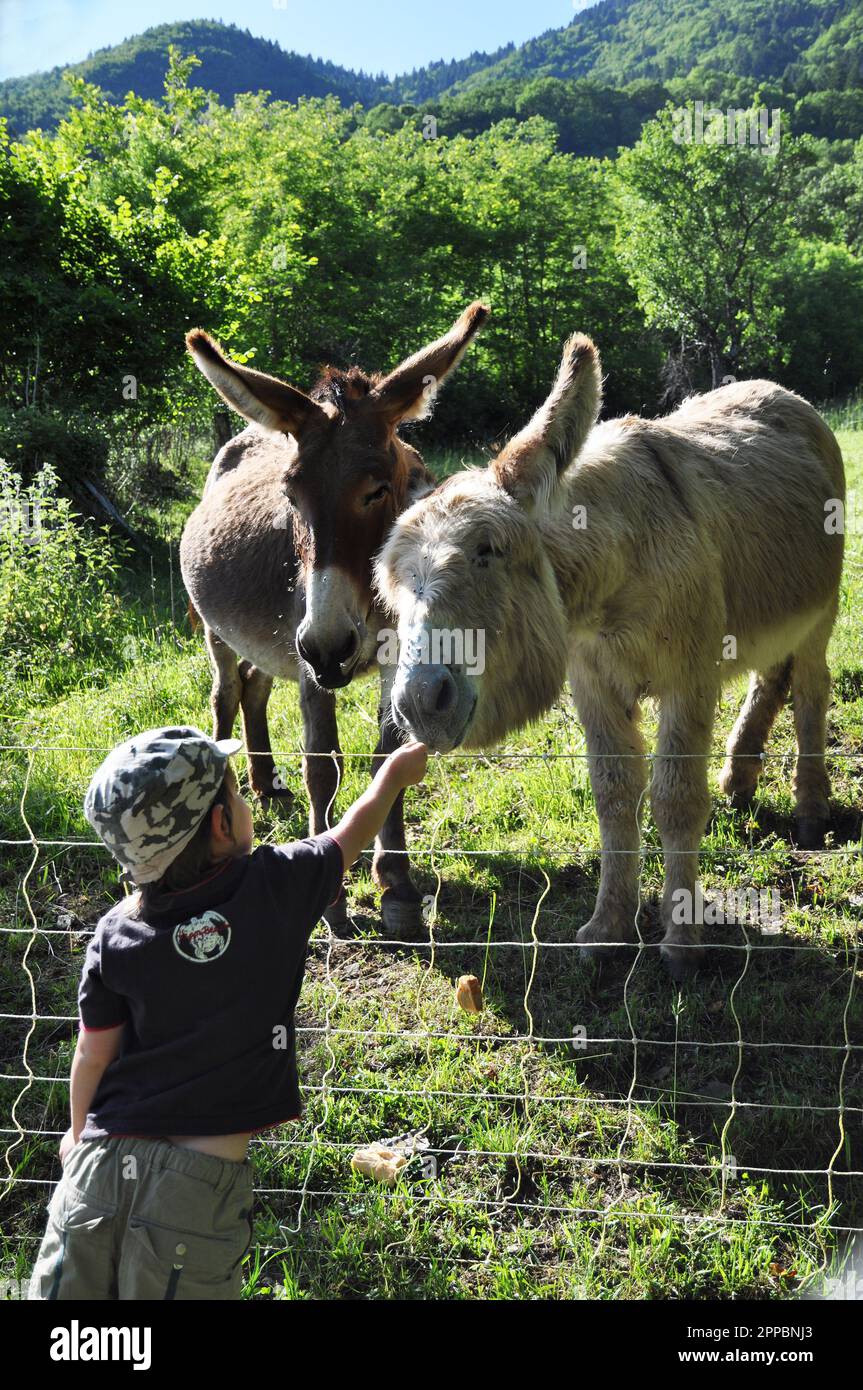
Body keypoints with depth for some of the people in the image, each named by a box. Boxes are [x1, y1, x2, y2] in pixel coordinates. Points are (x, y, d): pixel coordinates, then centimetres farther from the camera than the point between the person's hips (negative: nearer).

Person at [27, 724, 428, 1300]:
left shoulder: (116, 935, -2)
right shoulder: (277, 887, -8)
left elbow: (94, 1054, 7)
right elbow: (353, 833, 10)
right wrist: (395, 771, 30)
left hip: (98, 1162, 2)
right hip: (203, 1178, -2)